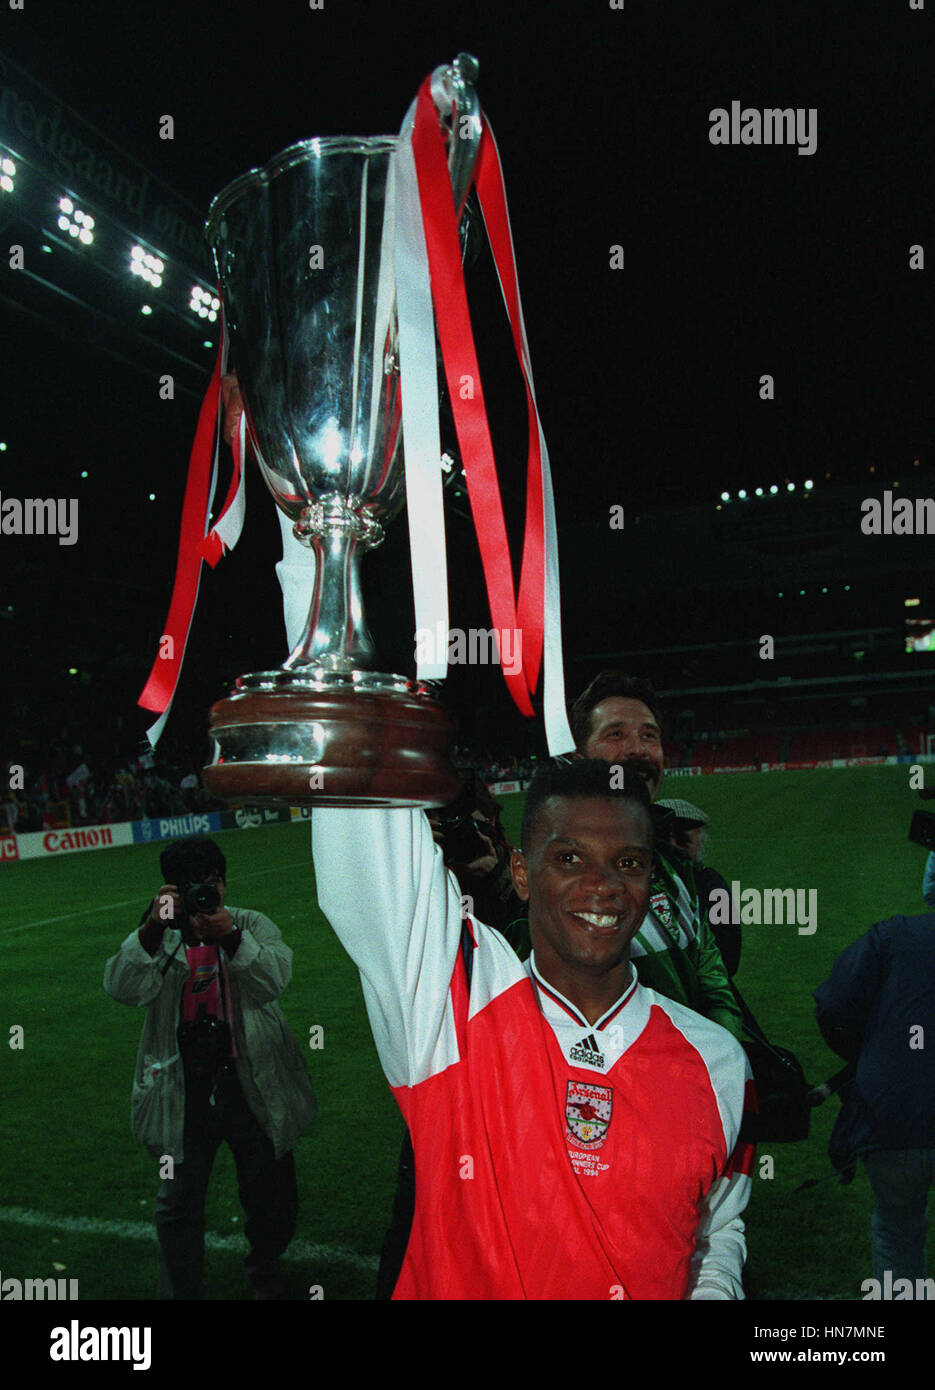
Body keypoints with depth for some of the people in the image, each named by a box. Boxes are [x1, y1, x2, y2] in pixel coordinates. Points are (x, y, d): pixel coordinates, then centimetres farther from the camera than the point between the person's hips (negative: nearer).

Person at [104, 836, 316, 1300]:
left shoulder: (252, 926, -3)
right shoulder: (156, 939, -1)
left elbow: (275, 977, -22)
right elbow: (123, 989, -19)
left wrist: (230, 936, -38)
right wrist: (153, 928, -33)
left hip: (253, 1086, 1)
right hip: (182, 1093, 0)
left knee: (270, 1196, 16)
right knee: (178, 1201, 6)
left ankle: (265, 1272, 45)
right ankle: (179, 1291, 29)